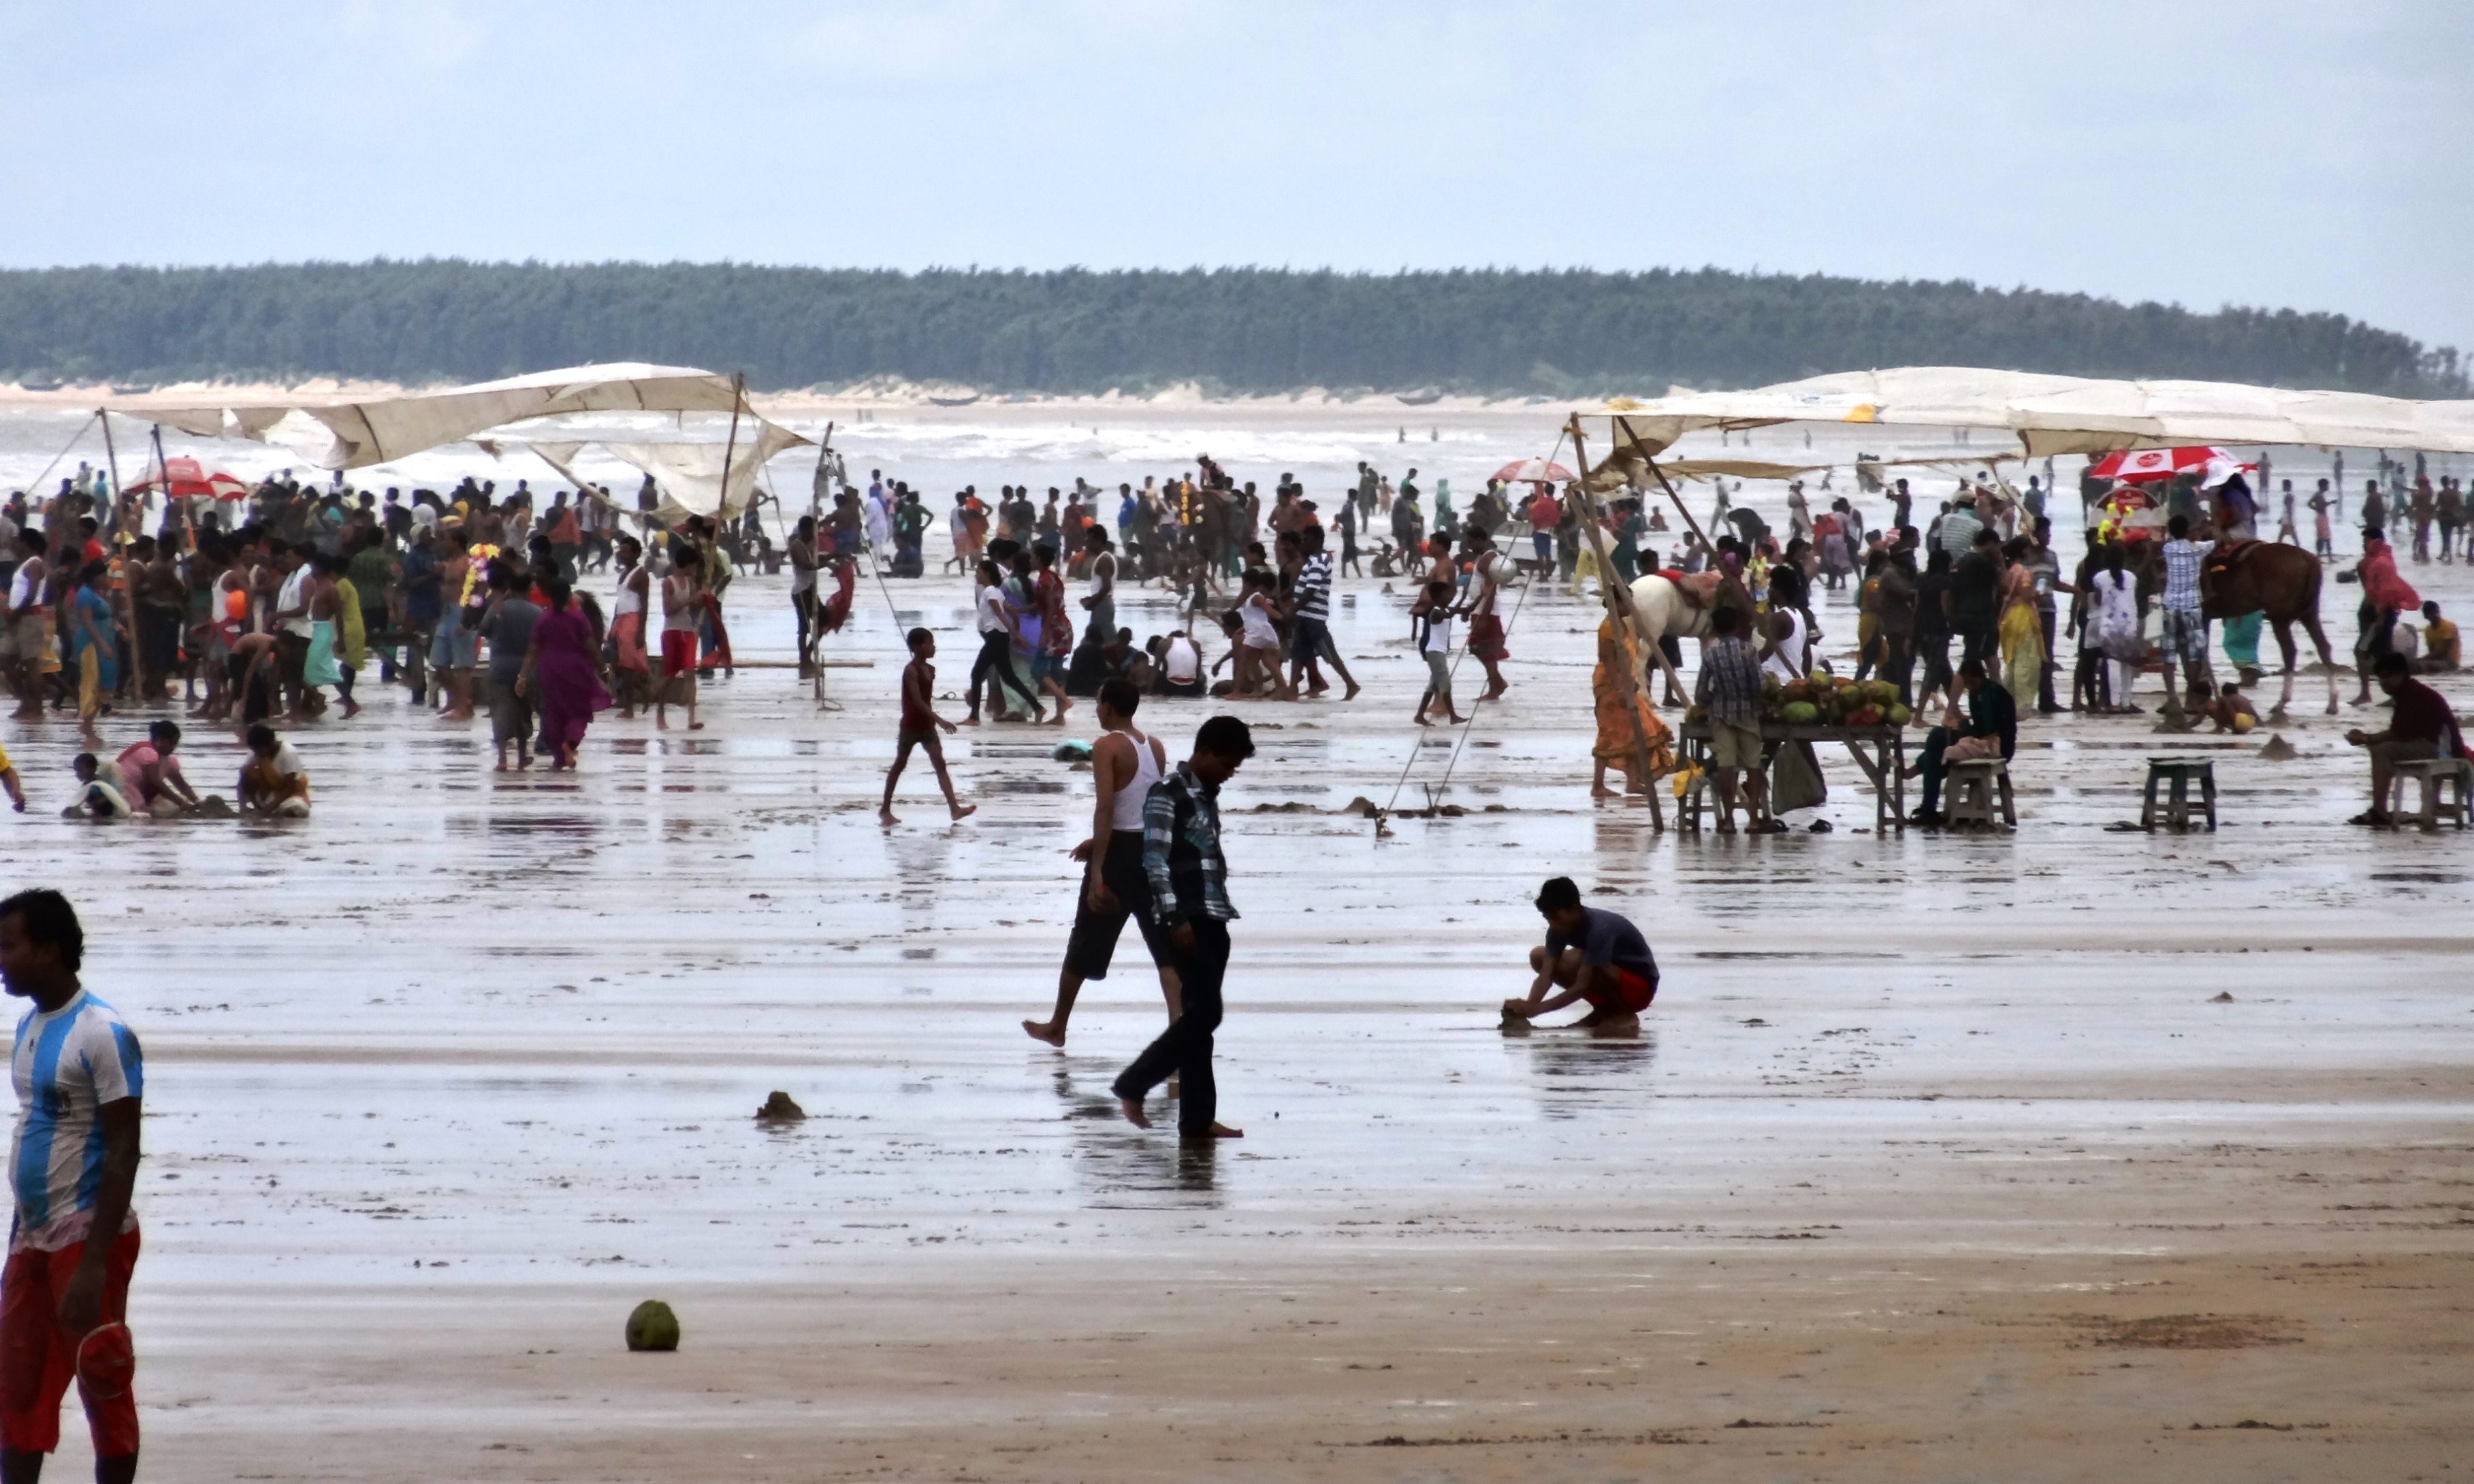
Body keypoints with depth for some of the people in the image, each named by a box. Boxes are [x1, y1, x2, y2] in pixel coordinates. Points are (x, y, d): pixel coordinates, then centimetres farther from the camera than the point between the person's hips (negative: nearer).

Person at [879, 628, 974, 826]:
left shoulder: (930, 670, 6)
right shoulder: (911, 670, -19)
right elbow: (917, 700, -26)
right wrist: (940, 720, -32)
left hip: (927, 726, 7)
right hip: (910, 726, -7)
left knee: (940, 764, -4)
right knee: (900, 765, 5)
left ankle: (955, 808, -13)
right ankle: (885, 809, 16)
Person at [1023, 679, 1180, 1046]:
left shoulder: (1107, 747, -13)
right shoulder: (1156, 748, 9)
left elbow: (1105, 809, -21)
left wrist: (1097, 874, -24)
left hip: (1119, 854, -5)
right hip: (1152, 850, 5)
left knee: (1085, 944, 11)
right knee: (1165, 946, 2)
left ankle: (1056, 1026, 25)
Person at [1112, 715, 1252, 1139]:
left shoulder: (1207, 796, 17)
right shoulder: (1167, 794, -9)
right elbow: (1155, 861, -14)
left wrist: (1219, 915, 18)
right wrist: (1176, 919, -20)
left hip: (1212, 920, 8)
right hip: (1185, 920, -8)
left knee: (1200, 1016, 6)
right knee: (1203, 1013, -13)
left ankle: (1197, 1118, 6)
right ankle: (1133, 1084, -3)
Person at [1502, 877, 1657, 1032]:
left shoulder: (1598, 929, -31)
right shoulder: (1559, 928, -9)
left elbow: (1582, 986, -35)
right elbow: (1545, 976, -15)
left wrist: (1536, 1009, -39)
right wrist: (1527, 1008, -33)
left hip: (1639, 988, -8)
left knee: (1577, 960, -34)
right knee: (1539, 957, -2)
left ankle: (1625, 1015, -12)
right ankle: (1604, 1010, 3)